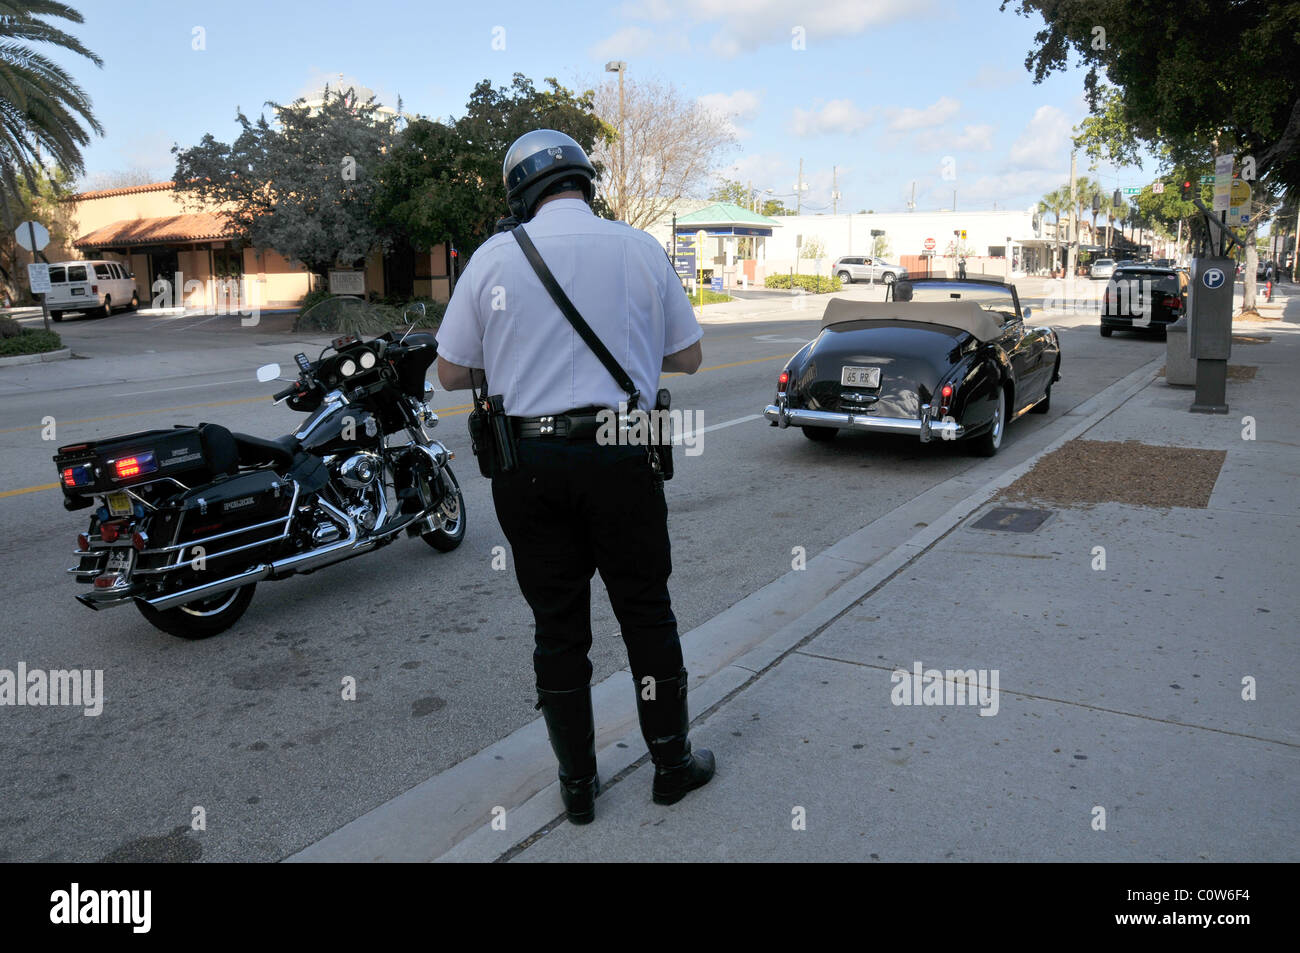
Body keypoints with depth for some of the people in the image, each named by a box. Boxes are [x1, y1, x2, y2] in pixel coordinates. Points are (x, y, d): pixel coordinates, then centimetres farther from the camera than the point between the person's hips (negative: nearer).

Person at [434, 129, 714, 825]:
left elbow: (451, 372, 3)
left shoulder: (494, 257, -1)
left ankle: (577, 783, 24)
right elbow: (687, 357, 8)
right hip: (619, 459, 0)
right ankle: (672, 762, 27)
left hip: (527, 466, 1)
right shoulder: (640, 248, 1)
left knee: (558, 626, 11)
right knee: (646, 614, 14)